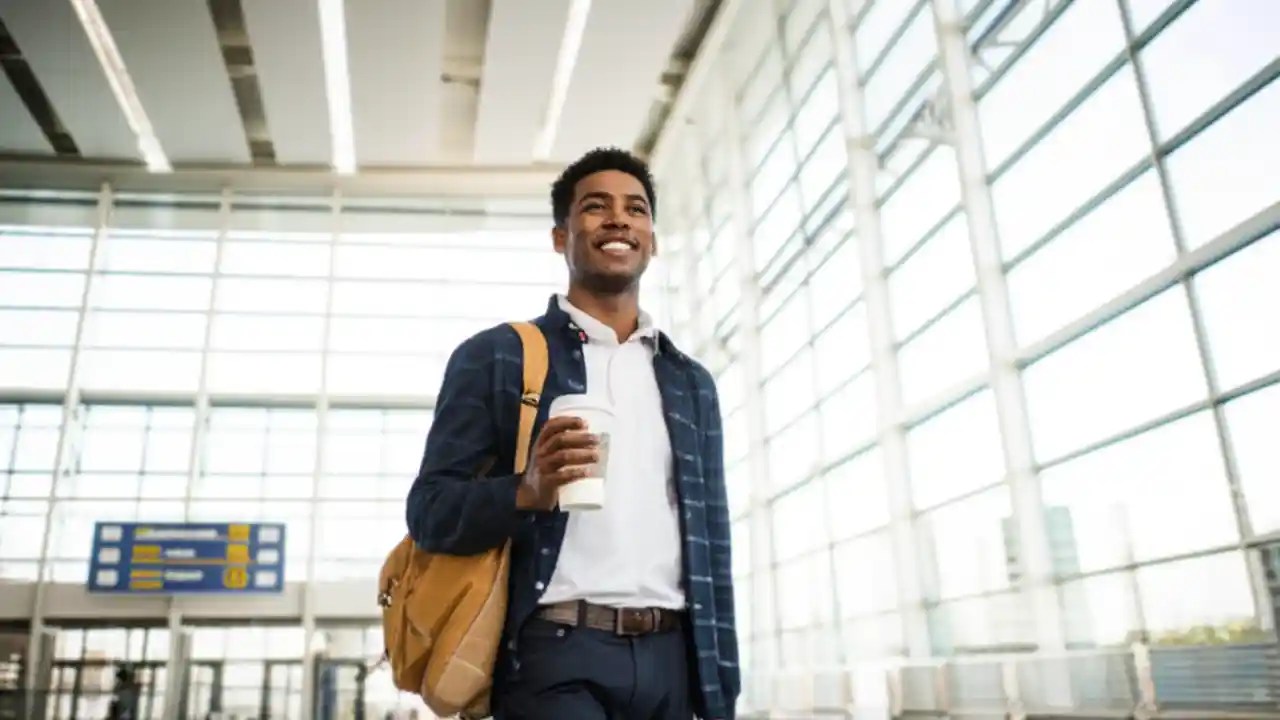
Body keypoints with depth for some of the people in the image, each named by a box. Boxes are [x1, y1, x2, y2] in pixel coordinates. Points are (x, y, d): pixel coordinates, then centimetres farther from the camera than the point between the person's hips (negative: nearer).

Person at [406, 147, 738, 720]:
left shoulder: (692, 383, 15)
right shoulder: (494, 357, 2)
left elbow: (711, 547, 14)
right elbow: (429, 509, -2)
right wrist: (528, 492, -21)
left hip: (673, 659, 4)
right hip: (556, 656, -4)